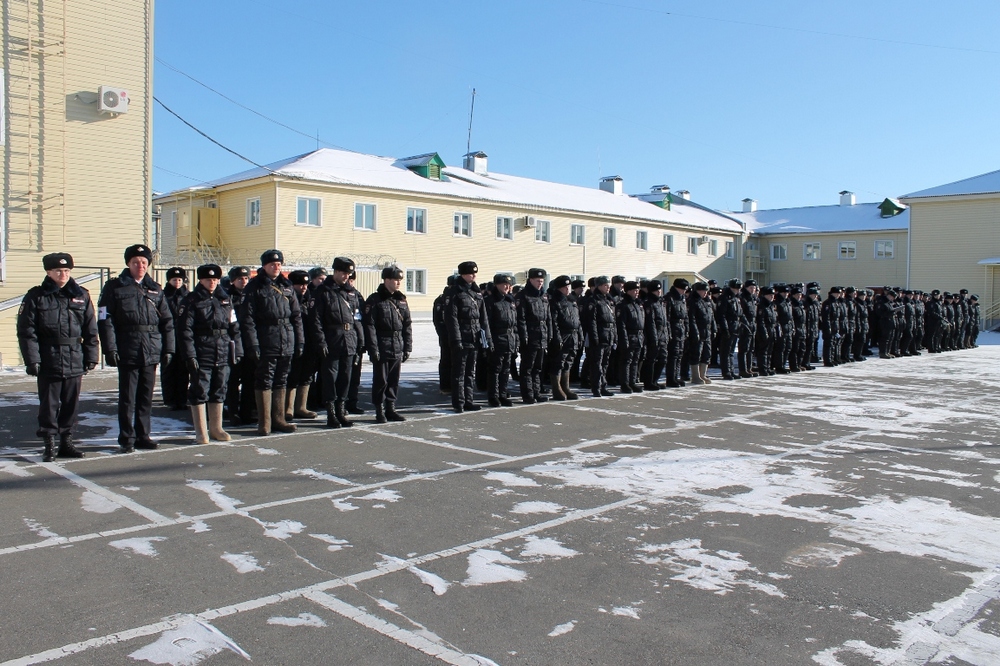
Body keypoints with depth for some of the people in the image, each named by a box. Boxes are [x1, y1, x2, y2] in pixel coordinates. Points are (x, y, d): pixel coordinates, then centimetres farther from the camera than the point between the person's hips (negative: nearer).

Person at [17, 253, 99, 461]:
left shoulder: (81, 296, 8)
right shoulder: (36, 297, -1)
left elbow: (91, 330, 10)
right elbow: (26, 331, -5)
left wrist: (91, 357, 6)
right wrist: (32, 360, -11)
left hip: (75, 363, 3)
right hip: (48, 362, -3)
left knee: (71, 404, 9)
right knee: (49, 404, 3)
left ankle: (66, 441, 21)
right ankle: (49, 444, 12)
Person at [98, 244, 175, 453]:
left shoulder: (155, 289, 12)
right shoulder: (115, 287, 2)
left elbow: (167, 321, 11)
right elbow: (105, 321, -4)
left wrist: (168, 348, 5)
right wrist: (110, 349, -12)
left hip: (152, 353, 3)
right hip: (127, 353, -3)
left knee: (146, 397, 10)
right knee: (127, 398, 2)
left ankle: (143, 435, 20)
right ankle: (127, 438, 10)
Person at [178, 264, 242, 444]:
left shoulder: (225, 300, 13)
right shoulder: (191, 301, -2)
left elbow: (234, 327, 14)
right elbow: (185, 330, -8)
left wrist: (237, 351, 8)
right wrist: (189, 355, -16)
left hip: (223, 355, 5)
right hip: (201, 354, -4)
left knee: (219, 392, 11)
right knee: (199, 392, -1)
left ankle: (216, 428, 22)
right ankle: (201, 432, 8)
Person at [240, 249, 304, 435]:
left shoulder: (286, 286, 13)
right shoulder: (254, 287, -2)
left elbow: (296, 316, 13)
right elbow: (247, 318, -8)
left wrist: (300, 341, 8)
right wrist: (252, 344, -15)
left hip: (287, 343, 5)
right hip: (266, 342, -5)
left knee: (281, 381, 11)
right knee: (264, 381, -1)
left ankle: (278, 419, 19)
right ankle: (264, 422, 6)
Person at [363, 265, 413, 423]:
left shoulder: (401, 300, 11)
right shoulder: (375, 300, -6)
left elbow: (407, 325, 13)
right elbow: (369, 326, -10)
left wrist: (408, 347, 8)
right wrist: (373, 349, -15)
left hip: (398, 349, 5)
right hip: (382, 349, -5)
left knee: (394, 380, 11)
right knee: (381, 380, 0)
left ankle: (390, 408, 21)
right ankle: (380, 411, 10)